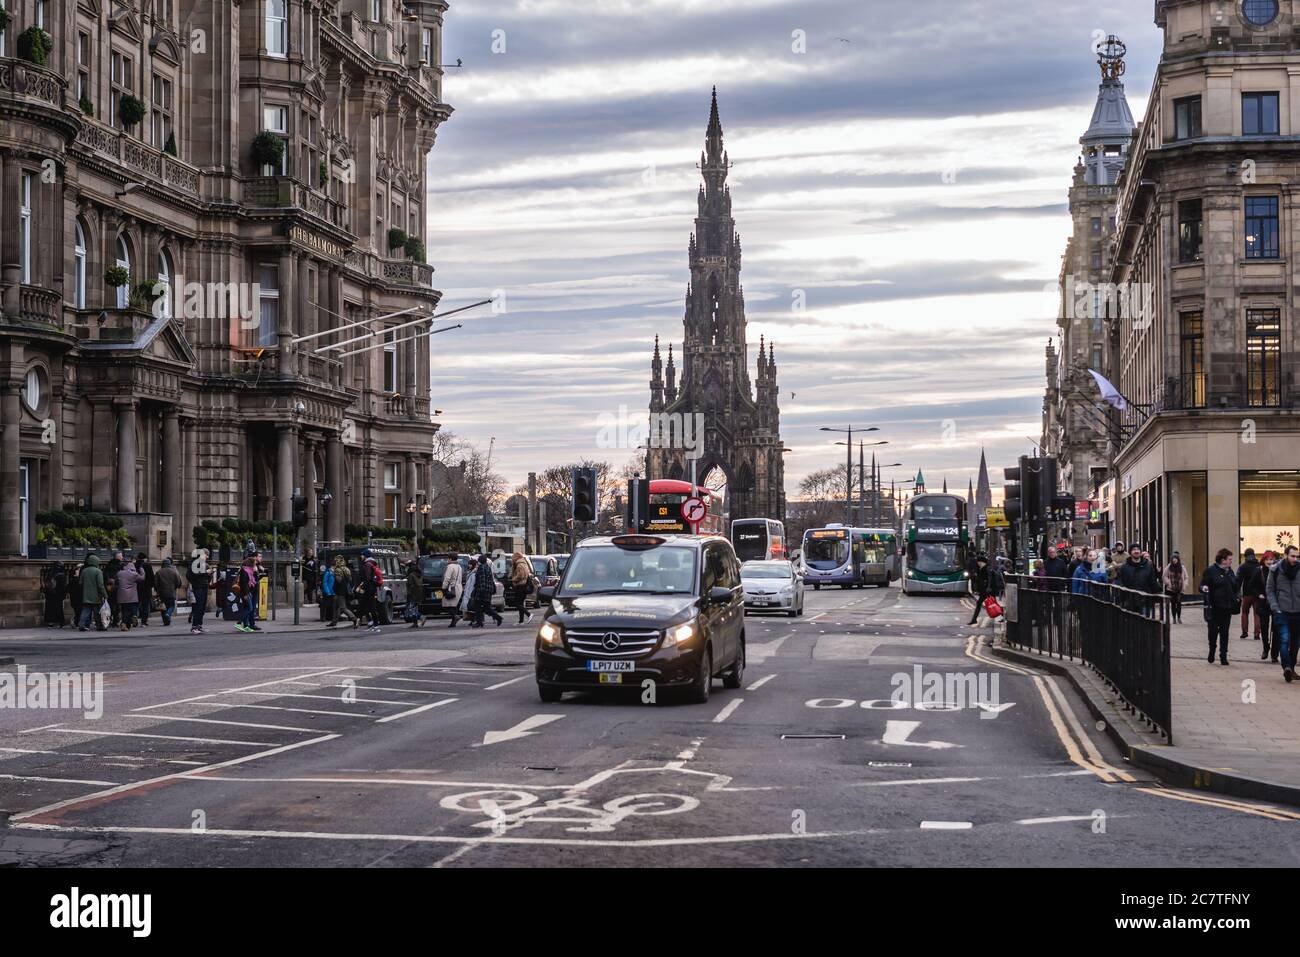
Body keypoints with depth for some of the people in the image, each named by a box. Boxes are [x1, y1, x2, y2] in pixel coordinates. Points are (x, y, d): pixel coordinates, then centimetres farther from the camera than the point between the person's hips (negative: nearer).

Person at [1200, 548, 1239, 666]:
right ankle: (1211, 653, 23)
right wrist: (1204, 589, -28)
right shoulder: (1211, 571, -6)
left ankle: (1223, 656, 7)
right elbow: (1202, 586, -6)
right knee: (1213, 631, 4)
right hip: (1214, 607, -5)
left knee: (1224, 632, 5)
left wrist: (1237, 596, 6)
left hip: (1227, 607, 5)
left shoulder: (1230, 571, 12)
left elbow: (1235, 586, 23)